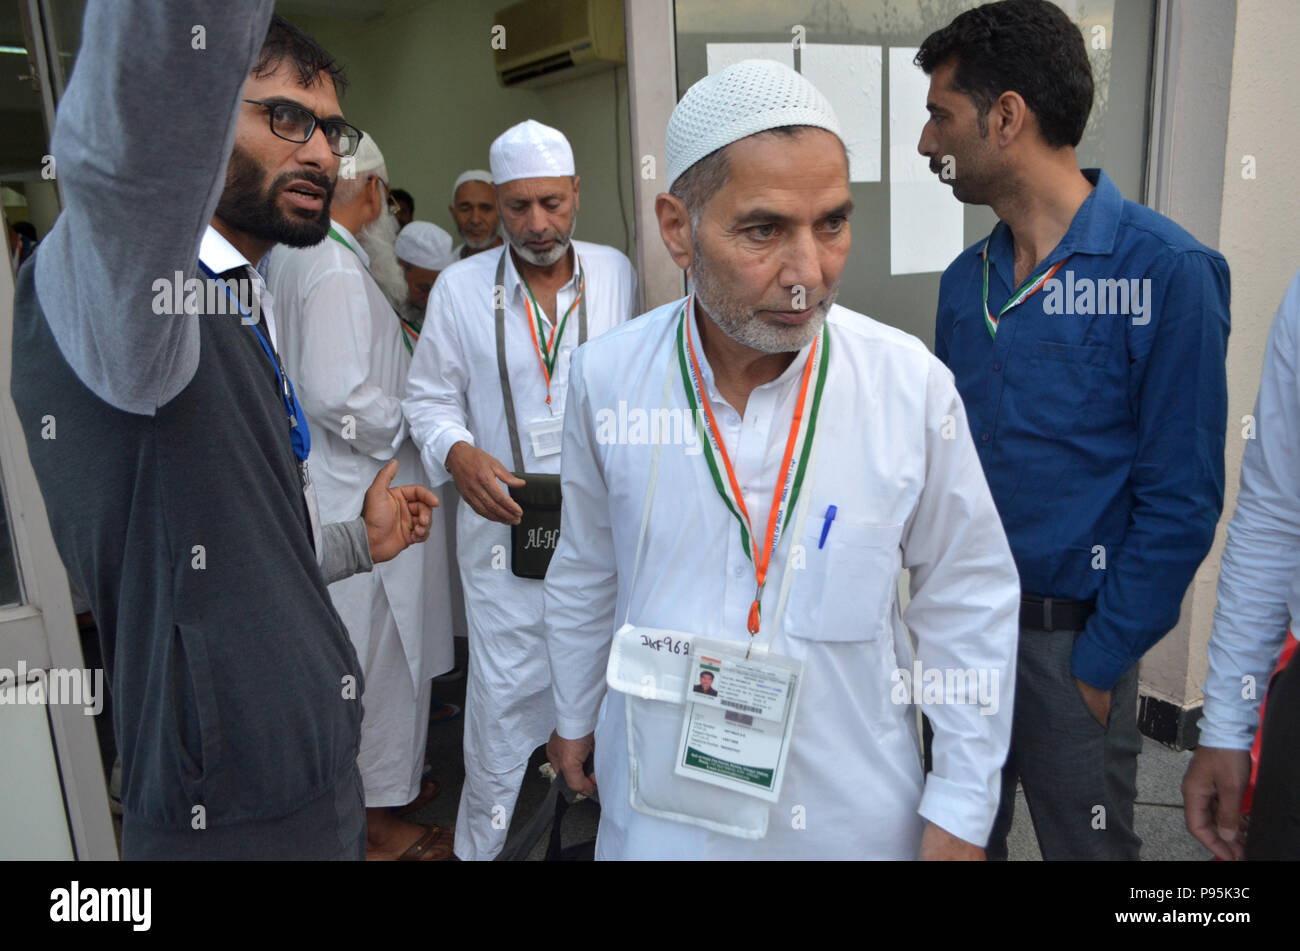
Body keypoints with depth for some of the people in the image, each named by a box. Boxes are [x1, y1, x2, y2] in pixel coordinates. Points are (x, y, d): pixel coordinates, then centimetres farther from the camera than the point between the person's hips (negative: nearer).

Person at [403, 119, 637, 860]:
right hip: (507, 523, -1)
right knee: (505, 693, 5)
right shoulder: (460, 287, 0)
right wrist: (457, 453, -14)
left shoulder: (616, 273, 2)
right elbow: (429, 398, 6)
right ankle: (484, 840, 26)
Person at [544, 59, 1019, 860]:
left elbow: (970, 601, -6)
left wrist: (960, 811, -2)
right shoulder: (606, 376, -13)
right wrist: (574, 718, 14)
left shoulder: (914, 385, -17)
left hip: (853, 810, 0)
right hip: (659, 807, 1)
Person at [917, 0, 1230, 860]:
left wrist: (1100, 663, -13)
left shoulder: (1165, 273, -15)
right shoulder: (967, 278, 3)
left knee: (1086, 842, 15)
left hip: (1071, 640, -5)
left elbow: (1181, 501, -15)